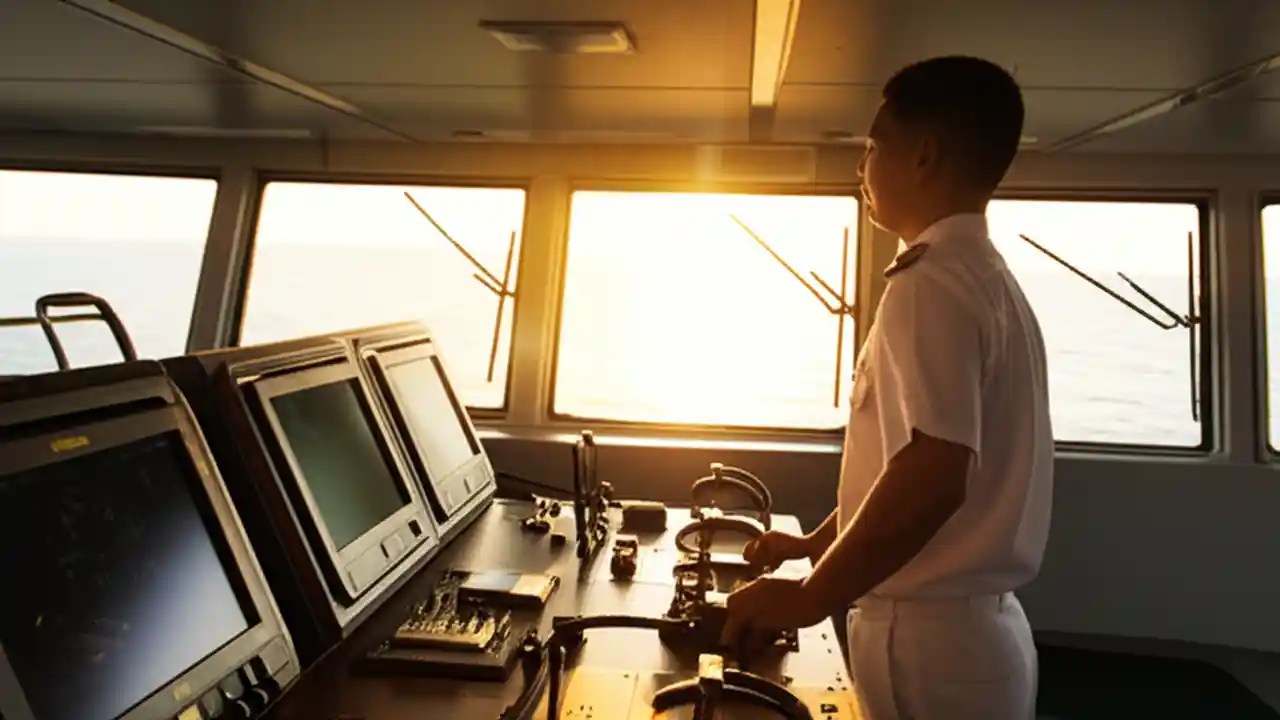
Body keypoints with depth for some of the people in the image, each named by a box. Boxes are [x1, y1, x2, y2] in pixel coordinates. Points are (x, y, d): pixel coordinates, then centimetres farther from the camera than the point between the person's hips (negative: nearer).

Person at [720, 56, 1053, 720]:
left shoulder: (932, 283, -19)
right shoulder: (987, 278, 11)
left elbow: (934, 473, -28)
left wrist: (812, 595, -17)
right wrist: (814, 544, 20)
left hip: (930, 640, -8)